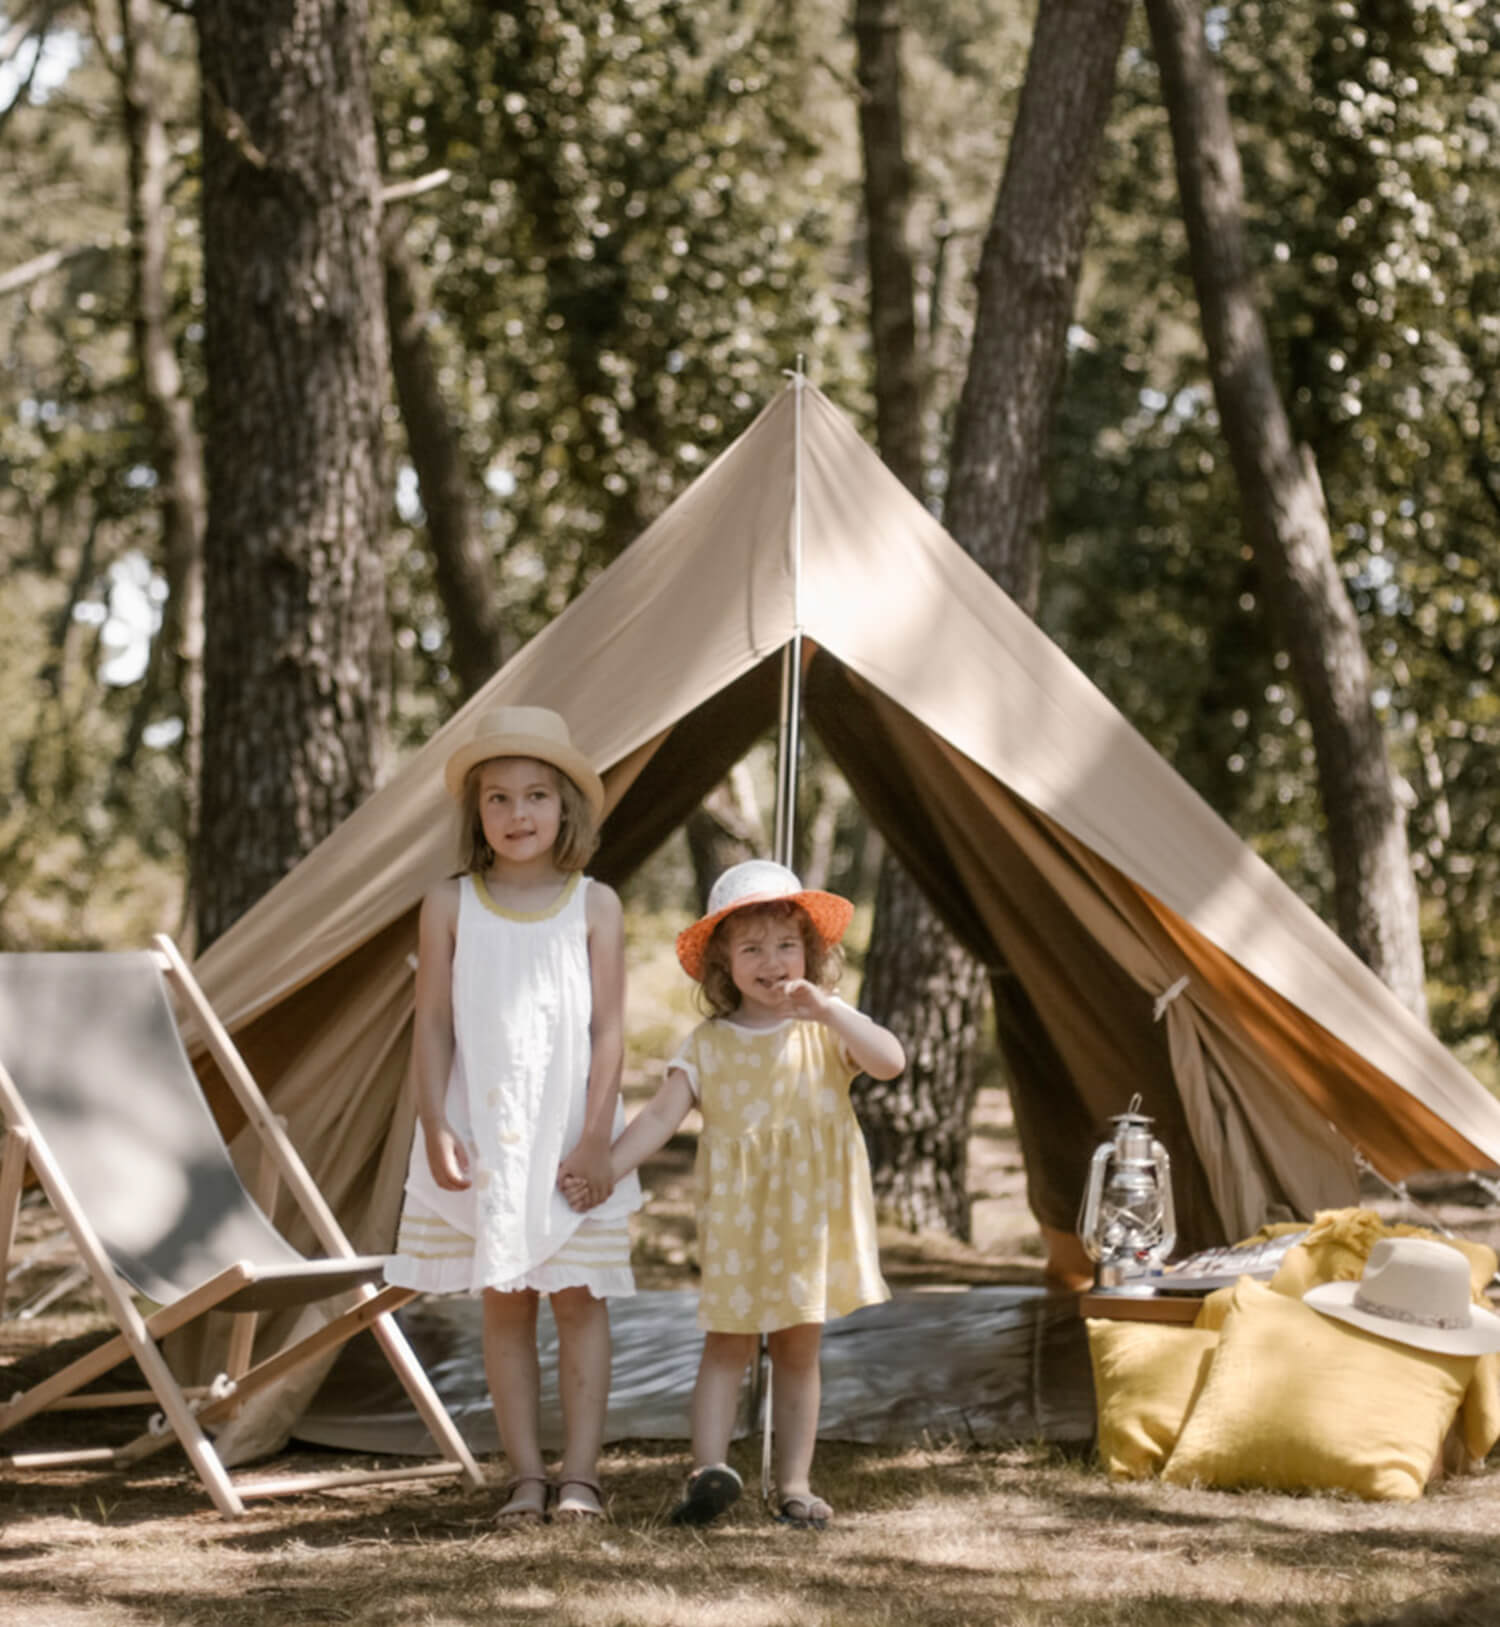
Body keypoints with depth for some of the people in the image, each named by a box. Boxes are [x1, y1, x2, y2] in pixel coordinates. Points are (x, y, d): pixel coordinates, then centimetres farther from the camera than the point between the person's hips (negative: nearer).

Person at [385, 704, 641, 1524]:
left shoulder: (594, 907, 1)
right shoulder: (450, 906, 3)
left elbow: (609, 1030, -1)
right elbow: (432, 1026, 2)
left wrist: (596, 1139, -8)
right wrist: (436, 1131, -7)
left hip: (571, 1136, -1)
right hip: (482, 1134, 1)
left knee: (578, 1298, 0)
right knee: (503, 1302, 4)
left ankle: (579, 1472, 3)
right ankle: (525, 1474, 7)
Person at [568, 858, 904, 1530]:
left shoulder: (829, 1031, 3)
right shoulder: (708, 1045, 2)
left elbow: (891, 1061, -13)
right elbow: (661, 1113, -4)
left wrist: (829, 1010, -23)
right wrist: (603, 1170, -15)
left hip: (810, 1218, 1)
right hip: (735, 1222, -1)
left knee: (799, 1348, 6)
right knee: (727, 1344, -4)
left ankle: (794, 1483, 8)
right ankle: (708, 1466, -14)